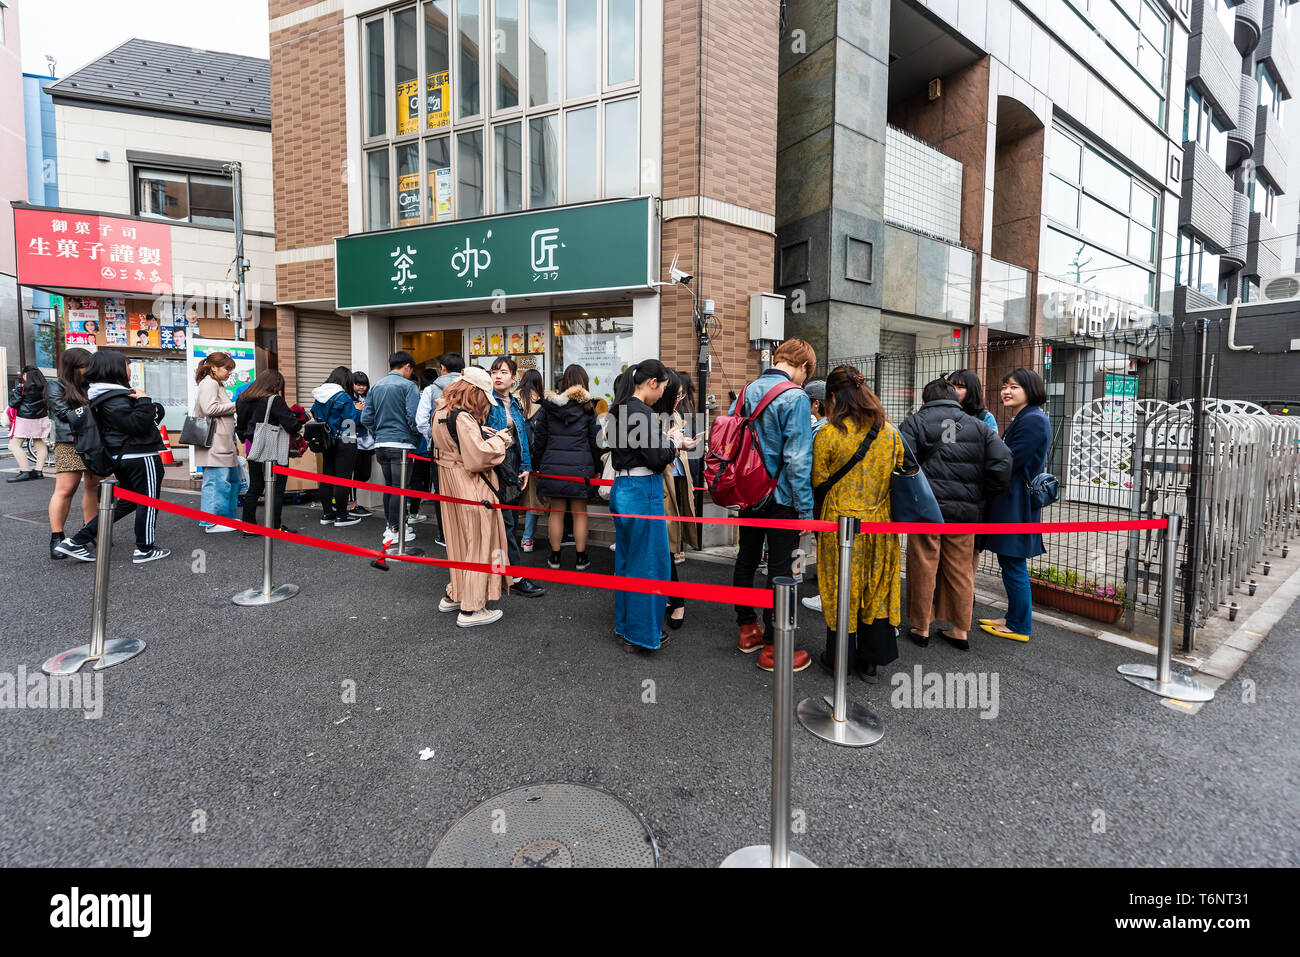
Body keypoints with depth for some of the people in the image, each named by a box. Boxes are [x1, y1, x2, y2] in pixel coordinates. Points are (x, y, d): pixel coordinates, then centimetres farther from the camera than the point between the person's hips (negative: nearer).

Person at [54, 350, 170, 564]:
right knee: (149, 501, 2)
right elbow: (139, 424, -23)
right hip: (141, 456, -11)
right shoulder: (114, 398, -17)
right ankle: (144, 549, 12)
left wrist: (154, 409, -4)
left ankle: (77, 542, 18)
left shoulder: (114, 393, 14)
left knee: (126, 502, 19)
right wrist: (144, 400, -17)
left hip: (121, 457, 11)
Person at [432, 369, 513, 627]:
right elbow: (479, 456, -28)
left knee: (459, 540, 21)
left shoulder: (442, 411, 9)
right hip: (469, 487, -10)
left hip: (448, 479, 10)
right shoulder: (463, 418, -22)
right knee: (478, 543, 0)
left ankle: (453, 595, 34)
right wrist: (498, 440, -13)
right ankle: (471, 609, 7)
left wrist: (482, 433, 4)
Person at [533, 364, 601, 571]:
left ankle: (555, 557, 18)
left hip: (553, 465, 2)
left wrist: (538, 464, 13)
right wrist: (597, 468, 9)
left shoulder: (548, 404, 4)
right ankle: (581, 557, 16)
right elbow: (595, 439, 1)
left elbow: (540, 437, 5)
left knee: (556, 512, 10)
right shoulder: (587, 407, -1)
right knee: (579, 513, 7)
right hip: (580, 466, -2)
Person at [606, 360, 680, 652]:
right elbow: (657, 458, -18)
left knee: (626, 559, 17)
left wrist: (667, 446, 14)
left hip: (622, 488, 10)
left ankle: (625, 627, 31)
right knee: (649, 562, 2)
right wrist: (674, 441, -1)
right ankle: (644, 633, 13)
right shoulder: (641, 412, -17)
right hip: (643, 492, -10)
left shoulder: (620, 409, 12)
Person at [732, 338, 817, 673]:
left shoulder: (746, 391, 5)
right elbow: (797, 458, -20)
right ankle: (772, 648, 10)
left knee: (747, 559, 17)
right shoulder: (795, 398, -15)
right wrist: (806, 508, -14)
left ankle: (747, 629, 32)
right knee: (779, 569, 2)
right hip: (781, 498, -7)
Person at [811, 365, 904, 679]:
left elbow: (818, 484, -8)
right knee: (876, 587, 15)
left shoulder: (828, 435, -13)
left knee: (841, 590, 10)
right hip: (880, 523, 4)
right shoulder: (890, 432, 0)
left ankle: (838, 660, 23)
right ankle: (870, 661, 27)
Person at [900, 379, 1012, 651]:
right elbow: (1002, 463, 0)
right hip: (965, 512, 3)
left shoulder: (914, 422, 1)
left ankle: (921, 628, 18)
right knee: (960, 571, 13)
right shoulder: (978, 427, 11)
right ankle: (960, 631, 23)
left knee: (923, 569, 8)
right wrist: (980, 497, 8)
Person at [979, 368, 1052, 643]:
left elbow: (1008, 462, -20)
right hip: (1010, 503, 10)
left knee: (1013, 565, -1)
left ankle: (1019, 626, 11)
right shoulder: (1022, 419, 17)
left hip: (1016, 504, -10)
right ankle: (1014, 618, 28)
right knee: (1011, 564, 17)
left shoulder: (1032, 421, -16)